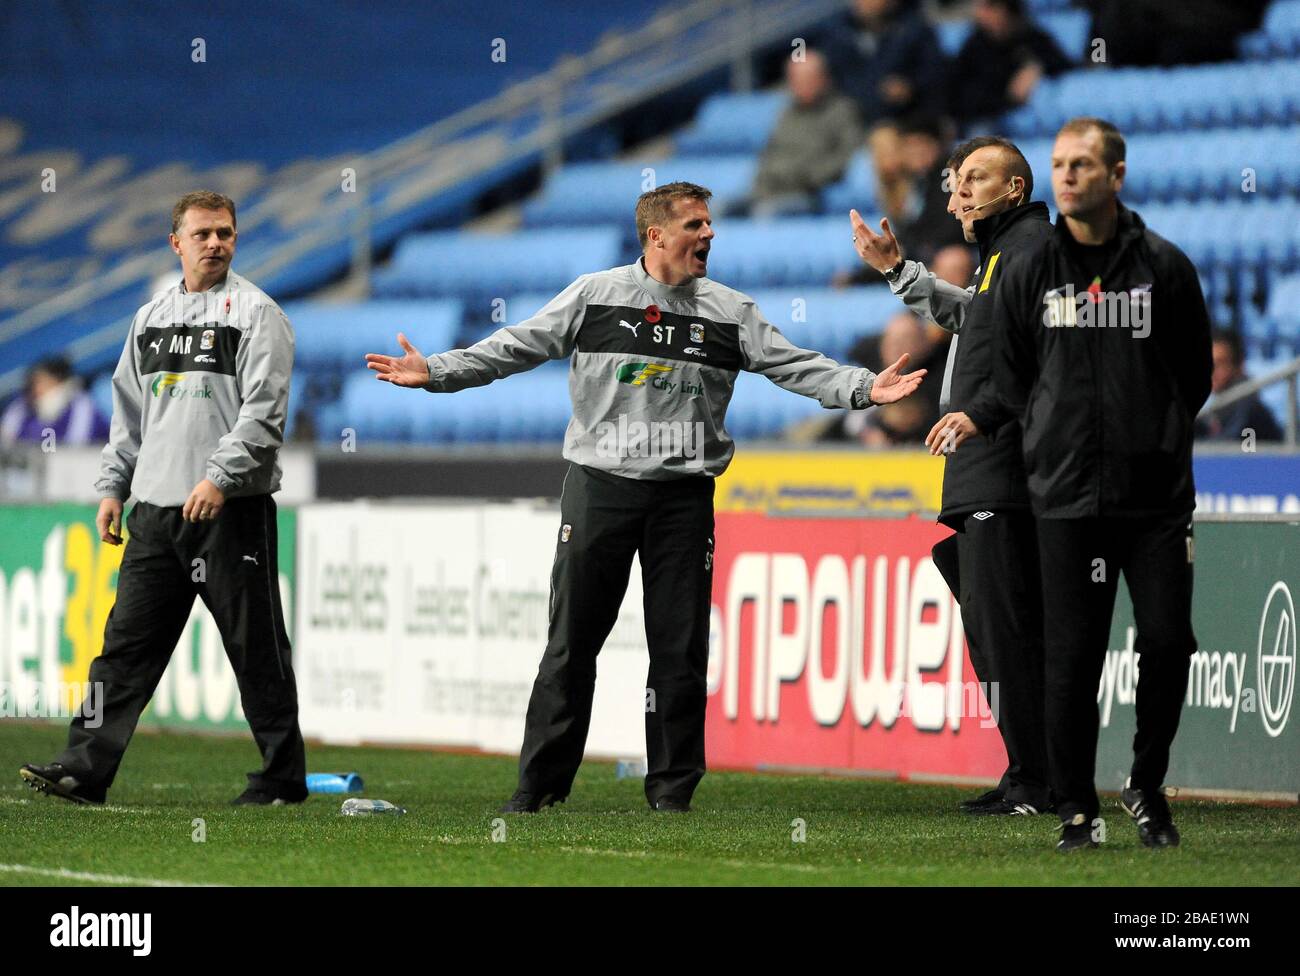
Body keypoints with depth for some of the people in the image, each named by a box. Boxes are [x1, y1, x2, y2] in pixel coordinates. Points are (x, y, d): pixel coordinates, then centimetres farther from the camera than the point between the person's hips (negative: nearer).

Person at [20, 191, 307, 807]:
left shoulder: (254, 312, -2)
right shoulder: (151, 317, 18)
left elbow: (264, 410, -12)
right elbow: (128, 413, 23)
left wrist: (220, 478, -21)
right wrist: (113, 486, 14)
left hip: (231, 507, -6)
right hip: (156, 507, 6)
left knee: (255, 648, -1)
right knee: (127, 641, 2)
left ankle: (283, 778, 6)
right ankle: (86, 768, -1)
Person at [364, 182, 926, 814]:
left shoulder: (730, 312, 8)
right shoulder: (594, 296, 3)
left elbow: (795, 366, 3)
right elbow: (514, 348, 2)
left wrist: (862, 387, -12)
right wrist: (435, 372, -7)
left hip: (684, 494, 1)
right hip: (599, 484, -1)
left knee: (681, 647, 1)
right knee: (573, 640, 0)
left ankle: (672, 785, 10)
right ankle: (540, 783, 6)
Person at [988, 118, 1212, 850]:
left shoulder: (1165, 267, 2)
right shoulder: (1029, 276, 5)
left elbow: (1196, 374, 11)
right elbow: (1010, 381, 16)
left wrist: (1155, 440, 10)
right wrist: (1059, 439, 11)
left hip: (1157, 494, -1)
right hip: (1066, 500, 1)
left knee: (1168, 642, -5)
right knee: (1072, 658, -1)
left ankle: (1148, 784, 16)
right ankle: (1077, 810, 8)